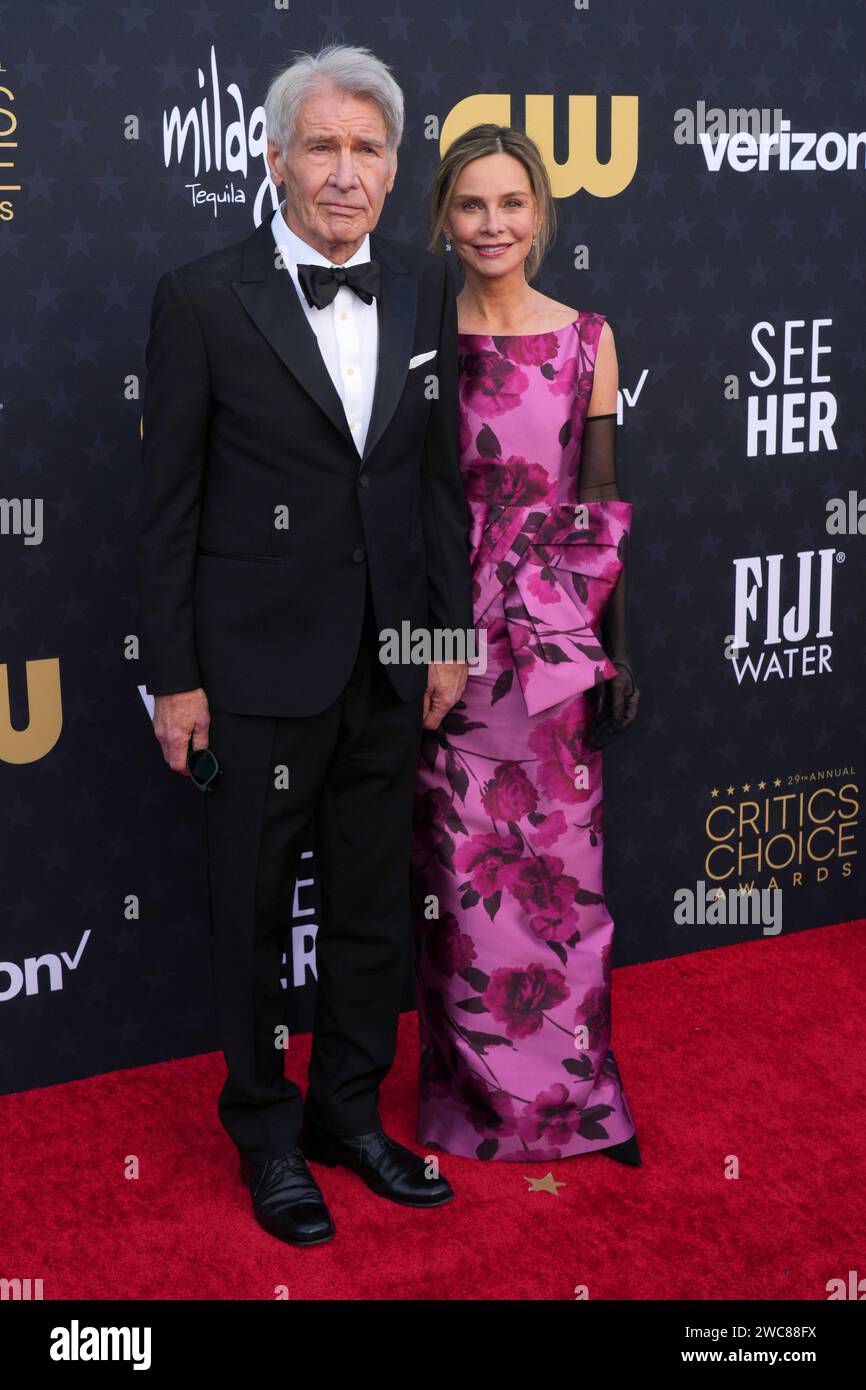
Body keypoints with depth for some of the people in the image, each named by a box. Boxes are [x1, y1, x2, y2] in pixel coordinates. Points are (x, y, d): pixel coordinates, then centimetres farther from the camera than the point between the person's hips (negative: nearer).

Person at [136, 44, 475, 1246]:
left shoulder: (424, 289, 4)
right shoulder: (205, 299, -9)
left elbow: (442, 472, 8)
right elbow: (168, 504, -7)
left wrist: (451, 631, 6)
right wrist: (174, 677, -8)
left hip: (389, 662, 4)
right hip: (260, 662, -4)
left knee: (376, 904, 15)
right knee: (254, 909, 10)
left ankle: (350, 1111, 35)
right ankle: (266, 1132, 30)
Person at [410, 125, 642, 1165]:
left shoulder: (587, 338, 4)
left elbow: (602, 503, 5)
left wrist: (617, 650, 2)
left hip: (557, 637, 1)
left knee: (559, 863, 6)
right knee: (463, 868, 6)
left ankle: (572, 1086, 23)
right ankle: (480, 1091, 22)